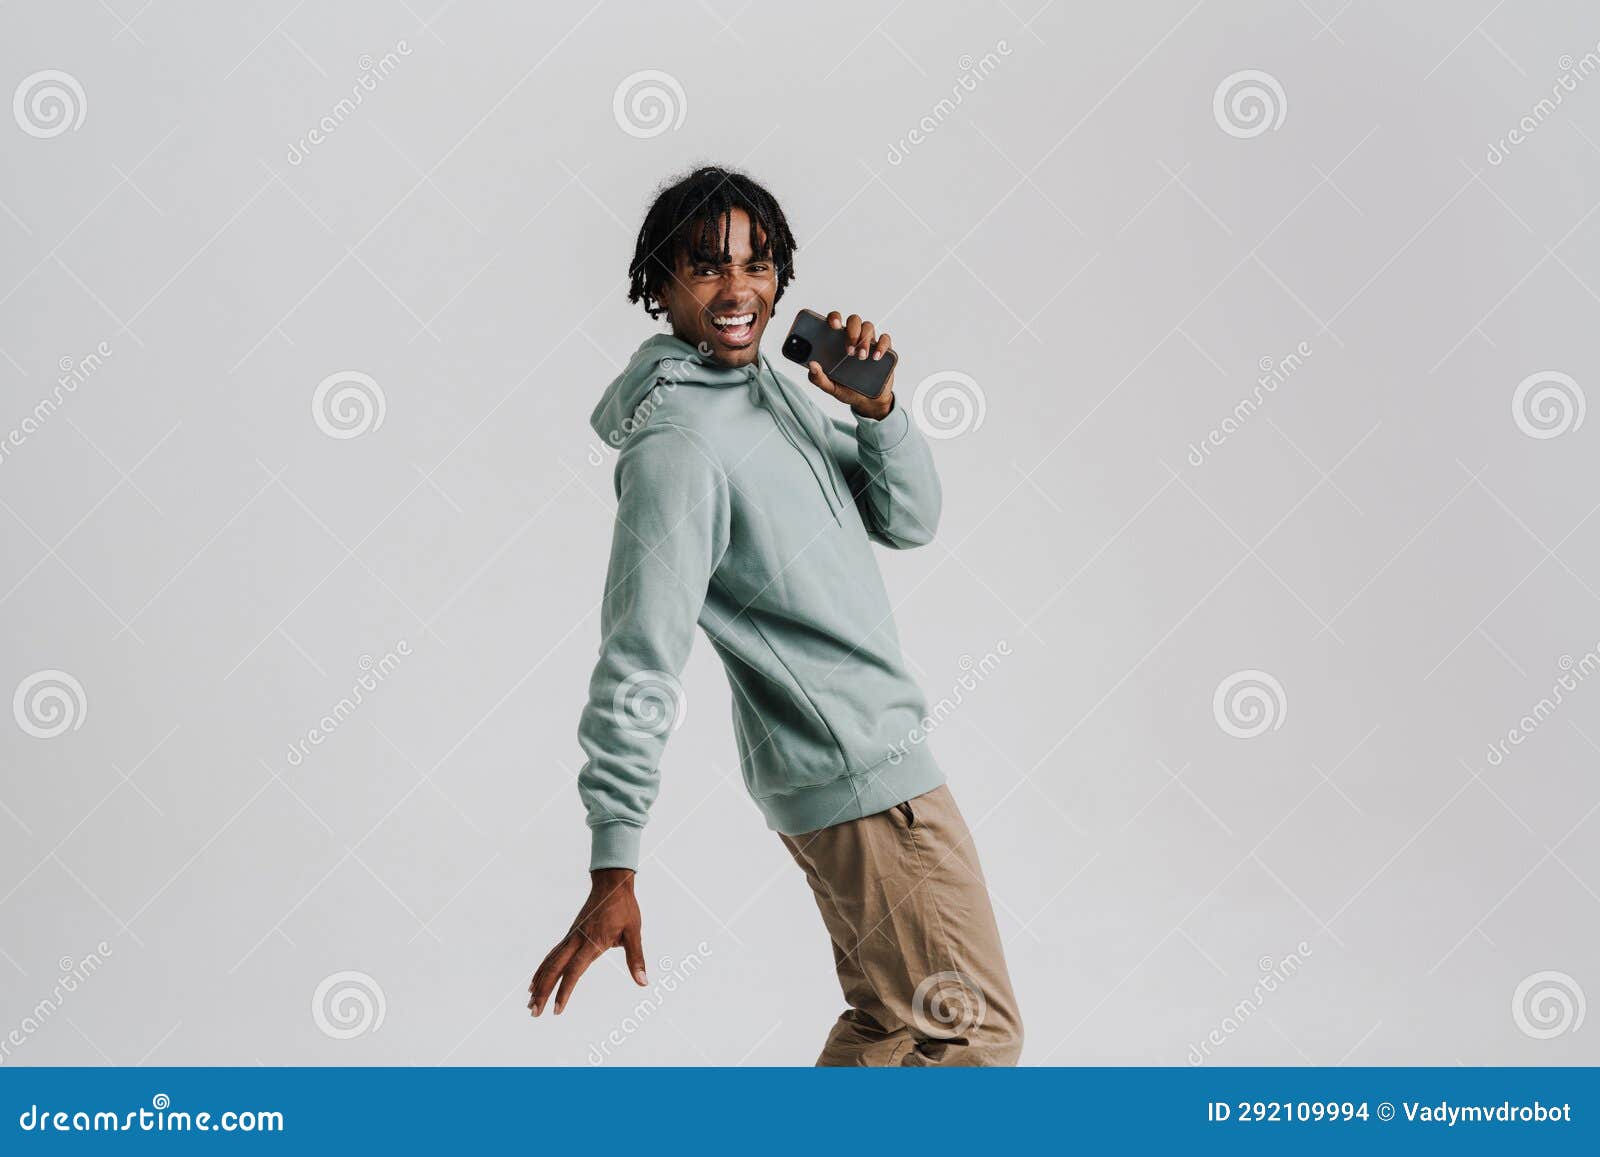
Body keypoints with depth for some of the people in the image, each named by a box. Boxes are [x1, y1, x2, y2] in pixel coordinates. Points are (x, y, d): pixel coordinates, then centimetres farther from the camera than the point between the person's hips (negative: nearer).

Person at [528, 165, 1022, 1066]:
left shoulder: (774, 384, 8)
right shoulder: (679, 444, -21)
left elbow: (909, 521, 9)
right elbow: (639, 666, -26)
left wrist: (876, 408, -10)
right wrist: (614, 873, -28)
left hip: (876, 749, 10)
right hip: (861, 769, -10)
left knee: (891, 1020, 20)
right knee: (974, 1033, -1)